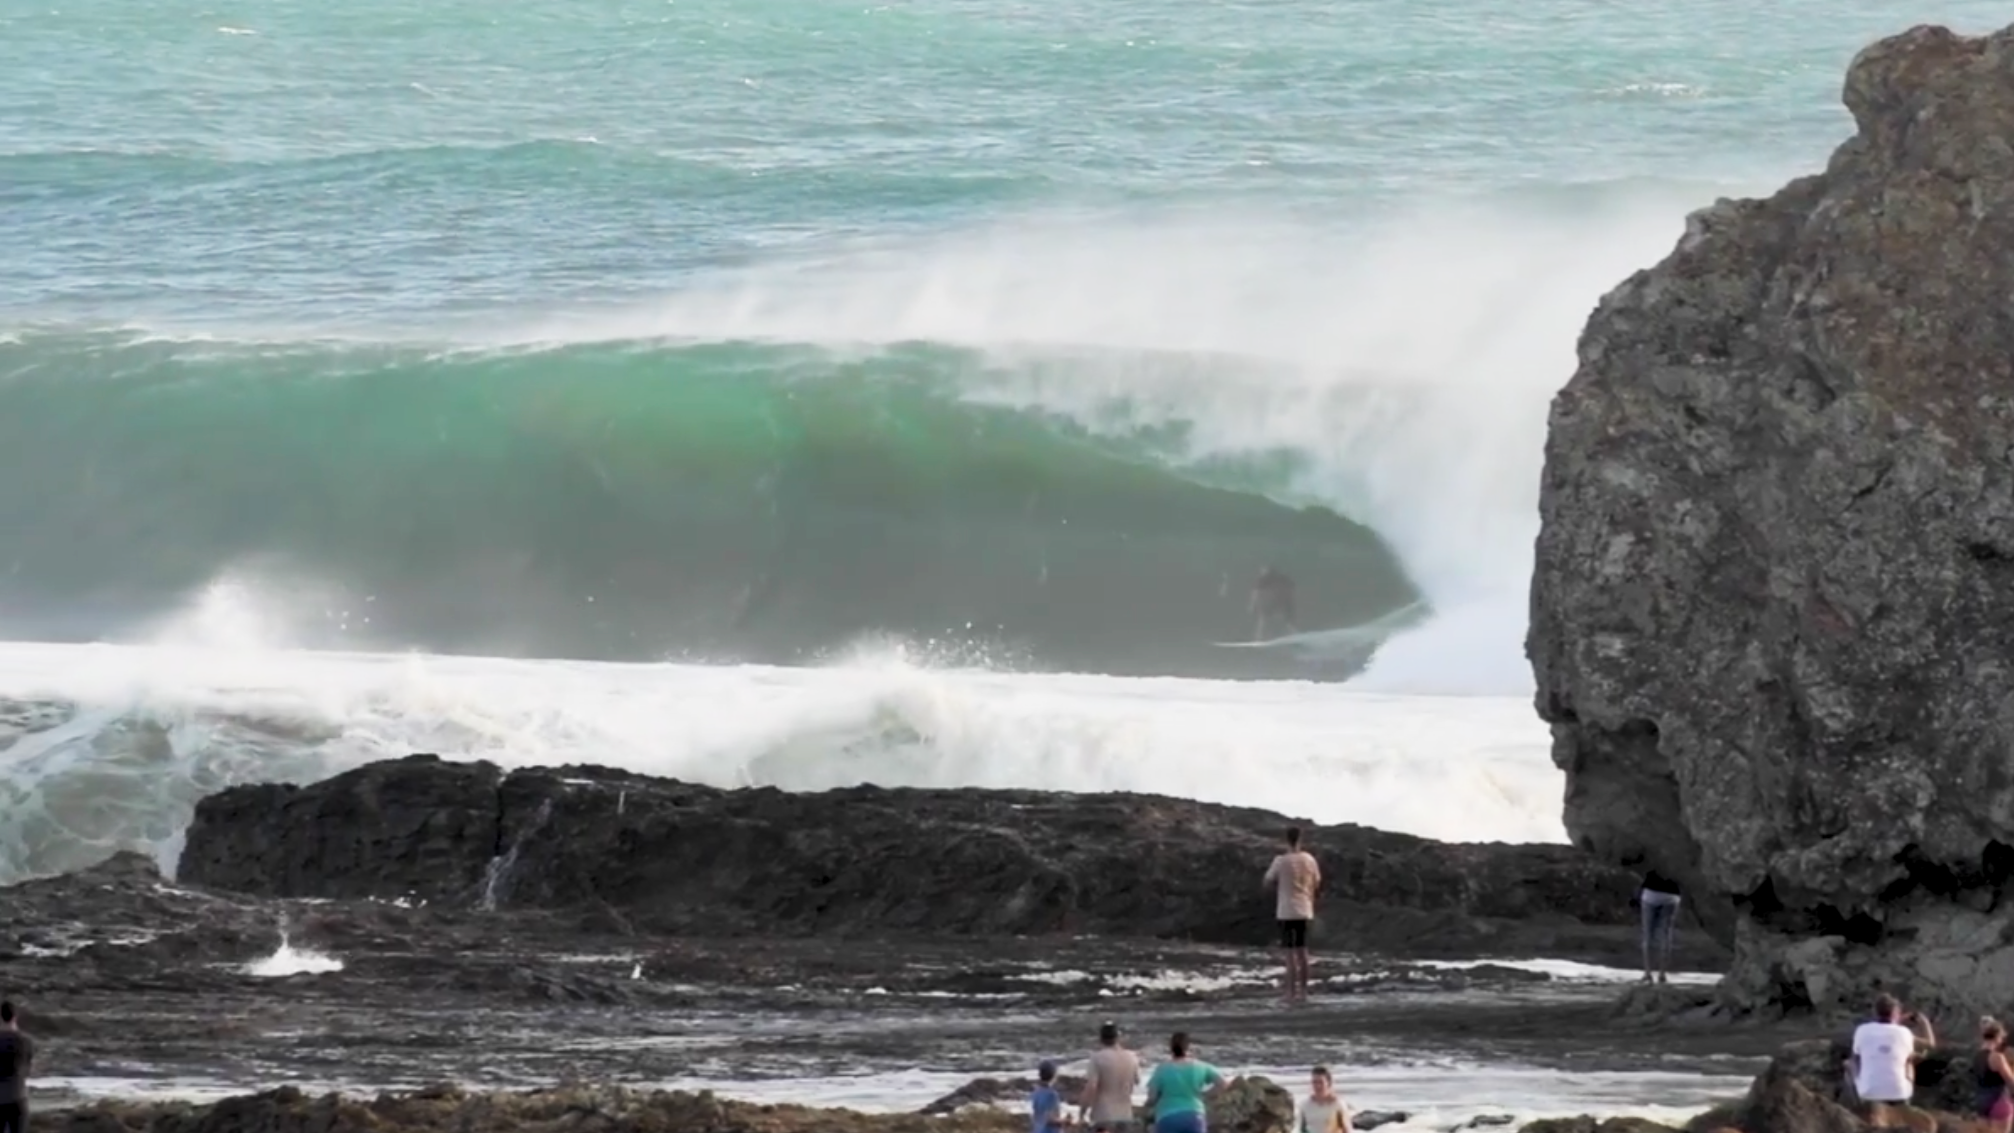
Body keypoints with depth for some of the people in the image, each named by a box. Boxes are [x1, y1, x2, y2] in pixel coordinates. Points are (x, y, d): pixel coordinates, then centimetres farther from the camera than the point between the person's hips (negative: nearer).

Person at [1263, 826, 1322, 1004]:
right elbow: (1316, 883, 12)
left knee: (1290, 953, -3)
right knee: (1302, 951, 13)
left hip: (1286, 911, -4)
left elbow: (1268, 881, 0)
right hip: (1304, 910, 4)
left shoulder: (1281, 861, -12)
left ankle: (1292, 992, -4)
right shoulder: (1309, 860, 1)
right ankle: (1303, 991, 16)